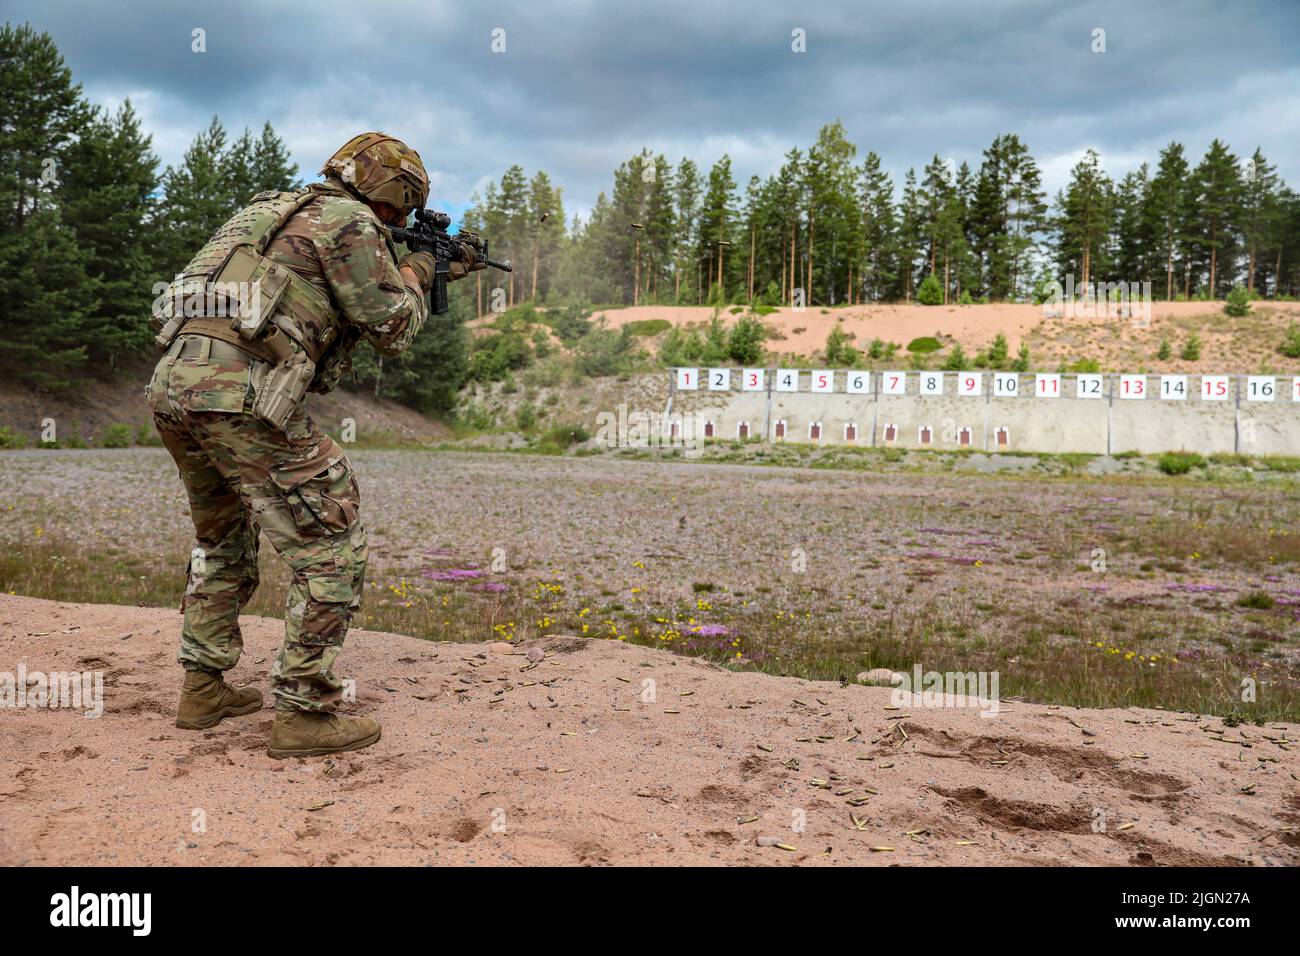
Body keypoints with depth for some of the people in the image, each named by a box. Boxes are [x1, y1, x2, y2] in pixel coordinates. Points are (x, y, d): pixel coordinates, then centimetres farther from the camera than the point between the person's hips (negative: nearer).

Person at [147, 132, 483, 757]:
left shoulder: (278, 209, 29)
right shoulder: (349, 220, 1)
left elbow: (321, 313, 35)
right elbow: (392, 330, 1)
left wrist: (441, 272, 36)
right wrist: (416, 274, 21)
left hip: (172, 383, 9)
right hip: (240, 394, -9)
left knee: (222, 541, 26)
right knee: (331, 547, -1)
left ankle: (202, 691, 31)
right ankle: (302, 714, 1)